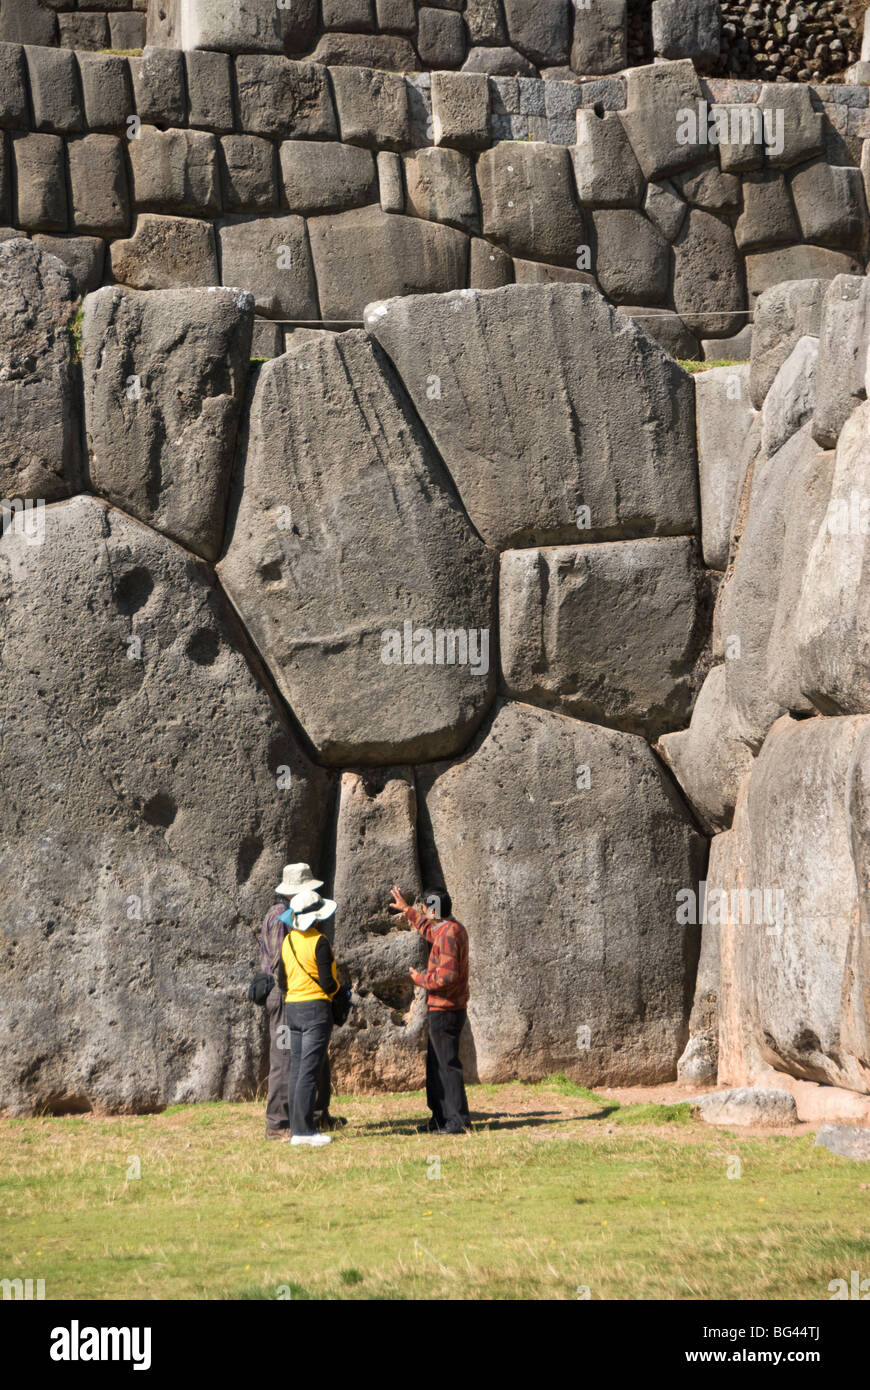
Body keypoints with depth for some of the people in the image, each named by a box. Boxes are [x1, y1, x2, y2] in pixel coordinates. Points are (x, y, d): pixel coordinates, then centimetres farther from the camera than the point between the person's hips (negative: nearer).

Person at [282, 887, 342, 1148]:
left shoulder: (288, 941, 9)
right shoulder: (319, 942, -13)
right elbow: (327, 983, -16)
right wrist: (338, 986, 6)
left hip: (292, 1008, 7)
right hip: (316, 1008, -7)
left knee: (297, 1069, 9)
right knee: (309, 1071, -8)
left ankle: (297, 1127, 11)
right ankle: (303, 1130, -10)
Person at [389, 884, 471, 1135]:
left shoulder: (449, 934, -20)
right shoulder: (451, 929, 12)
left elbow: (446, 976, -27)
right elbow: (429, 930, 37)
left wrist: (421, 979, -11)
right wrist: (407, 910, 41)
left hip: (444, 1011, -10)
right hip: (444, 1010, 10)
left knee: (447, 1065, -9)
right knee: (435, 1065, 17)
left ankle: (459, 1121, -8)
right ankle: (440, 1117, 23)